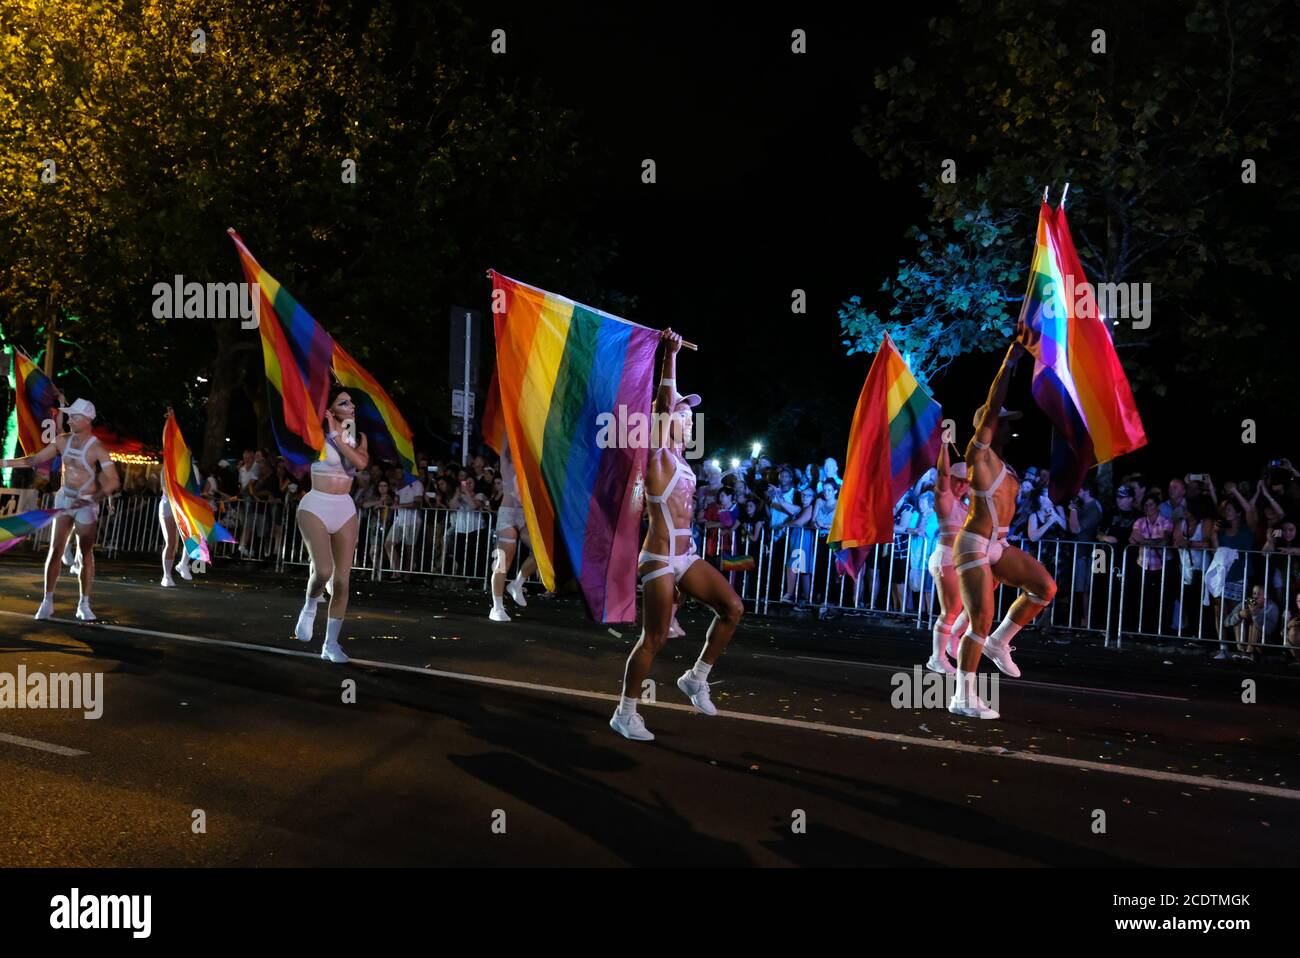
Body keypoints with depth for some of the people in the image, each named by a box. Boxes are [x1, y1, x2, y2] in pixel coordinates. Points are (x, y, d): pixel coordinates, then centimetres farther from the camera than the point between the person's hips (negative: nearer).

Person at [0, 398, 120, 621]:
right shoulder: (63, 441, 2)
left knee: (86, 554, -1)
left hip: (87, 504, -5)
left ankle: (84, 605, 7)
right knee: (55, 550, 2)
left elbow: (114, 482, -22)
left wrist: (90, 500, -28)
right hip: (64, 499, 5)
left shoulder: (97, 449, -15)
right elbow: (35, 460, 11)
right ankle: (47, 602, 10)